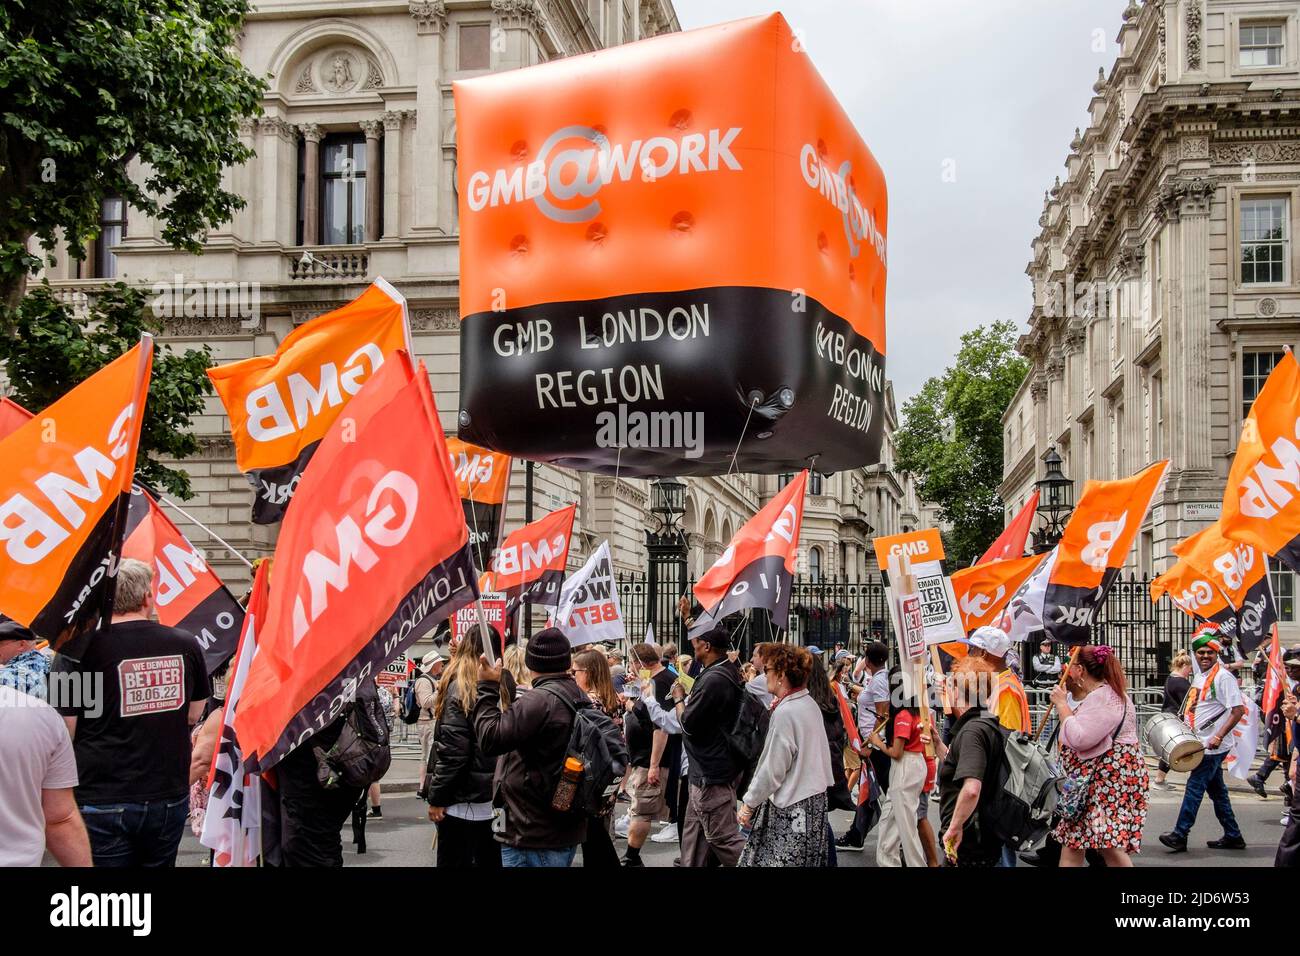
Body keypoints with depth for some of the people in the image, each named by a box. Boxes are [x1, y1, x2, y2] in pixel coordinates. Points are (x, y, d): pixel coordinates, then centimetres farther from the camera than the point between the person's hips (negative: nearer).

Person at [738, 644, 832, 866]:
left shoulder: (785, 712, -18)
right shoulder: (810, 704, 7)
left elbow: (773, 770, -17)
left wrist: (749, 803, -9)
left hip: (791, 806, -9)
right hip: (815, 797, 9)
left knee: (772, 860, -3)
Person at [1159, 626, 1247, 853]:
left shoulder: (1223, 677, -14)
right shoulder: (1199, 677, 13)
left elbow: (1238, 710, -20)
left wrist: (1219, 736, -24)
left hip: (1213, 746, -9)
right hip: (1201, 744, 9)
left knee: (1194, 786, -7)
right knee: (1217, 790, 14)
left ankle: (1180, 835, -3)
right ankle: (1233, 836, 22)